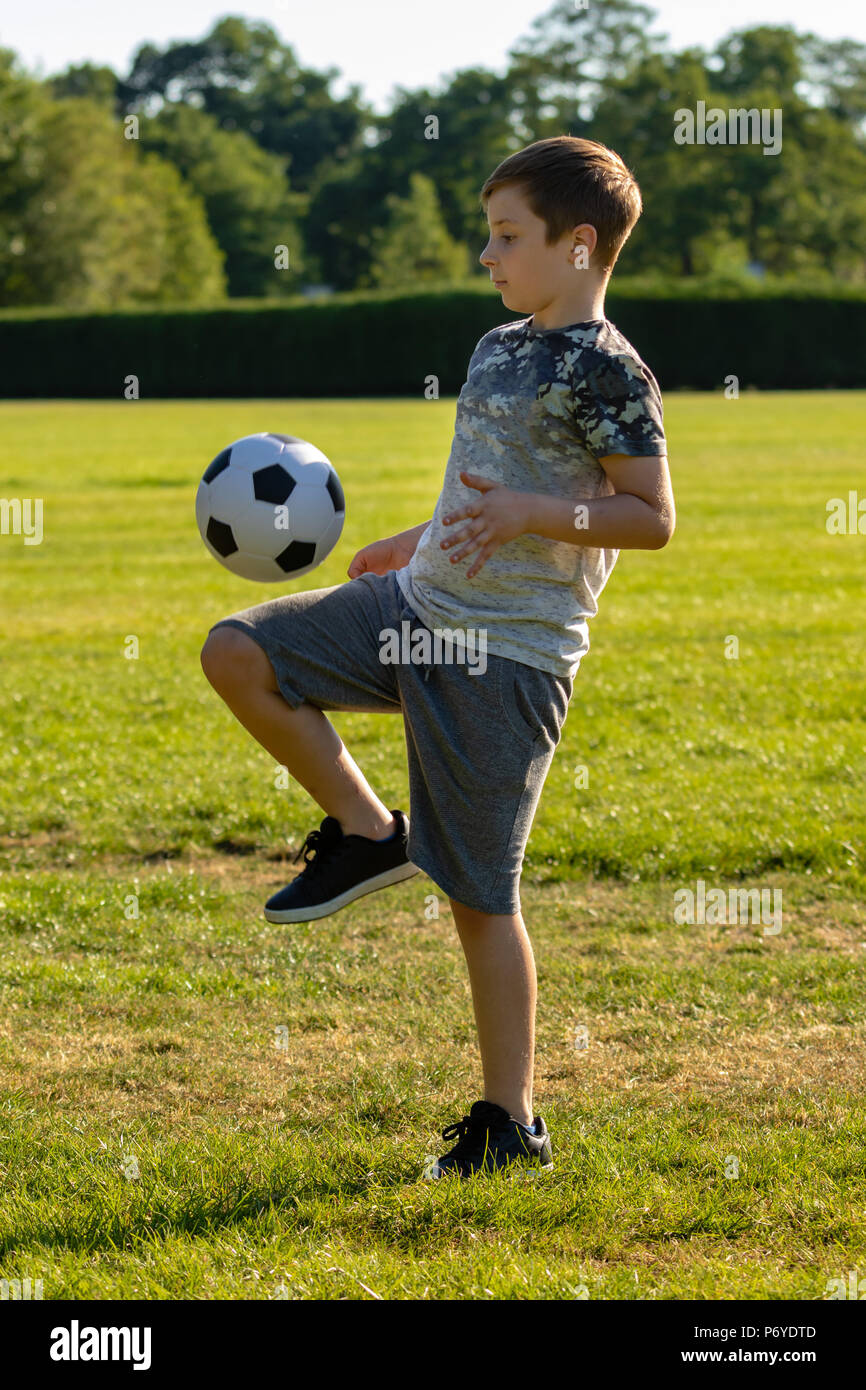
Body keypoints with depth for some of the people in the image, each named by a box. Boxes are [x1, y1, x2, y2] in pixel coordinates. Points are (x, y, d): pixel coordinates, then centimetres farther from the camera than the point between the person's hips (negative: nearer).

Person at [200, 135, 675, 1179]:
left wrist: (529, 514, -29)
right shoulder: (500, 348, 13)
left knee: (479, 895, -3)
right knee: (235, 654, -3)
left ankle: (510, 1124, 9)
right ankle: (366, 832, 11)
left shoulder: (603, 370, -14)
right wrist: (422, 541, 28)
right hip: (419, 611, 8)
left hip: (508, 653, -8)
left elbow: (651, 516, -18)